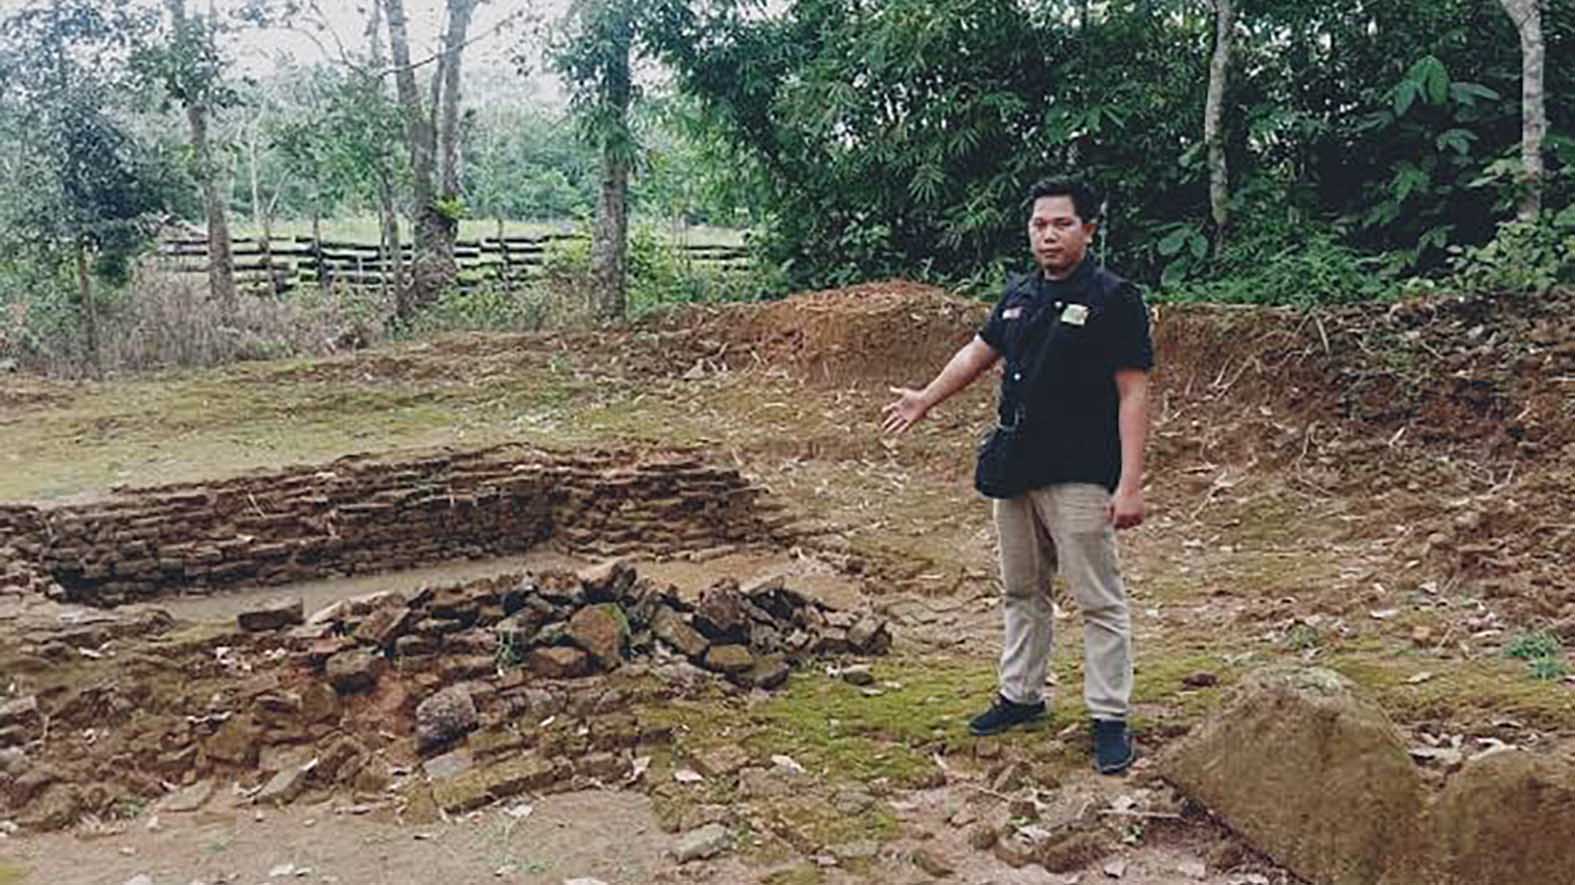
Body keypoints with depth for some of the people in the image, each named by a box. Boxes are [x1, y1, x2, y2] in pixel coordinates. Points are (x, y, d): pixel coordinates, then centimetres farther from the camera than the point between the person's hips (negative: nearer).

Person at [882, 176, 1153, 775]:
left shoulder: (1113, 299, -10)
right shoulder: (1019, 295, 10)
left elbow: (1133, 395, -13)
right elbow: (979, 351, 26)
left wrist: (1130, 484, -19)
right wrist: (926, 399, 29)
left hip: (1080, 478, -7)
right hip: (1016, 472, 7)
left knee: (1099, 600, 0)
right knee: (1022, 591, 17)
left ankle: (1110, 719, 9)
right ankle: (1021, 696, 31)